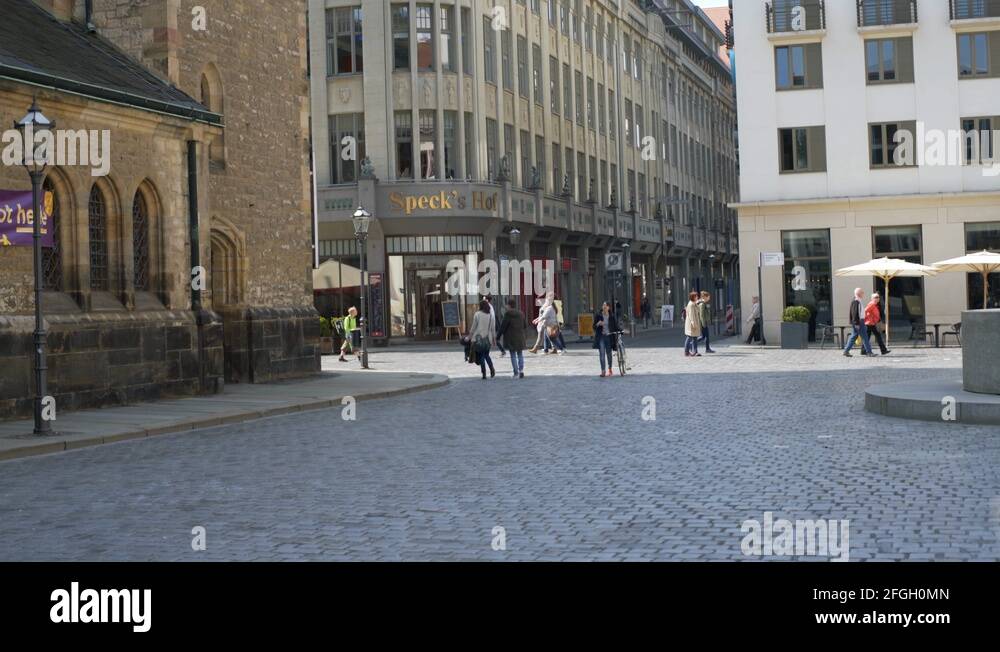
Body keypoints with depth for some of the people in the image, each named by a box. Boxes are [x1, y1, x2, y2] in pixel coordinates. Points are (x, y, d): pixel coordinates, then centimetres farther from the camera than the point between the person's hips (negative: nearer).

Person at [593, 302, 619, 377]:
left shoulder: (612, 316, 3)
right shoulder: (598, 315, 1)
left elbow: (615, 326, 8)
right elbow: (594, 326, 4)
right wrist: (598, 324, -17)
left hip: (609, 337, 1)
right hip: (601, 337, -1)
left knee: (609, 353, 10)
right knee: (602, 354, -9)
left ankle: (610, 369, 29)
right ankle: (603, 371, -9)